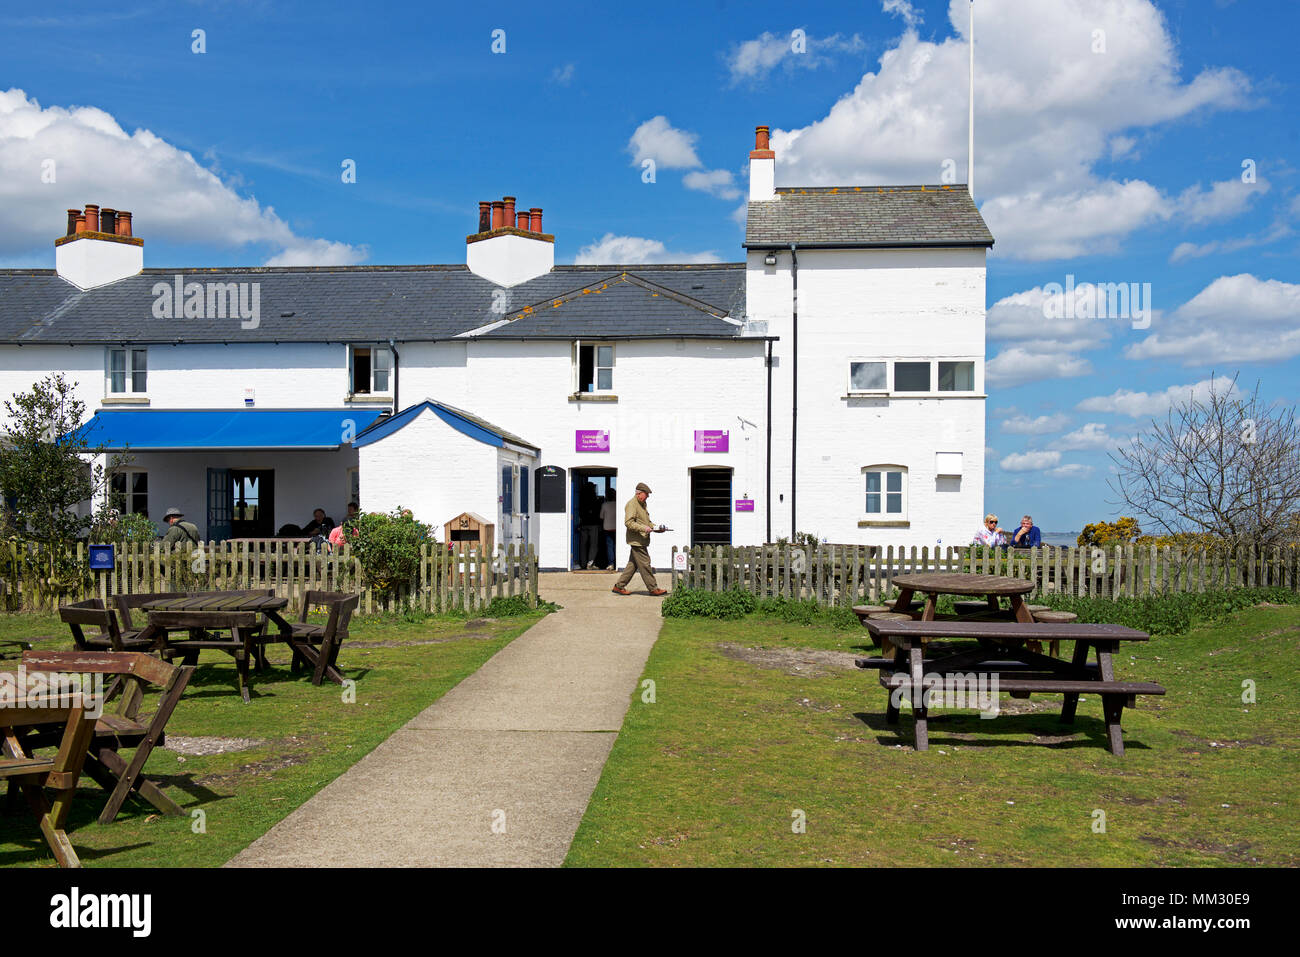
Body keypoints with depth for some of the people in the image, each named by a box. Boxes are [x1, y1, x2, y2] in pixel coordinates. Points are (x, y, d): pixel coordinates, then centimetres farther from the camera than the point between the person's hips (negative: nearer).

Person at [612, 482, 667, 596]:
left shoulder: (642, 504, 19)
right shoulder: (631, 504, -12)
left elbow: (646, 521, 27)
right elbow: (628, 522, -20)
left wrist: (655, 528, 10)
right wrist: (643, 528, -26)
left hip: (641, 541, 10)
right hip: (637, 540, -10)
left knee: (633, 564, 11)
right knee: (645, 564, -5)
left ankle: (619, 586, 15)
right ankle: (653, 588, 0)